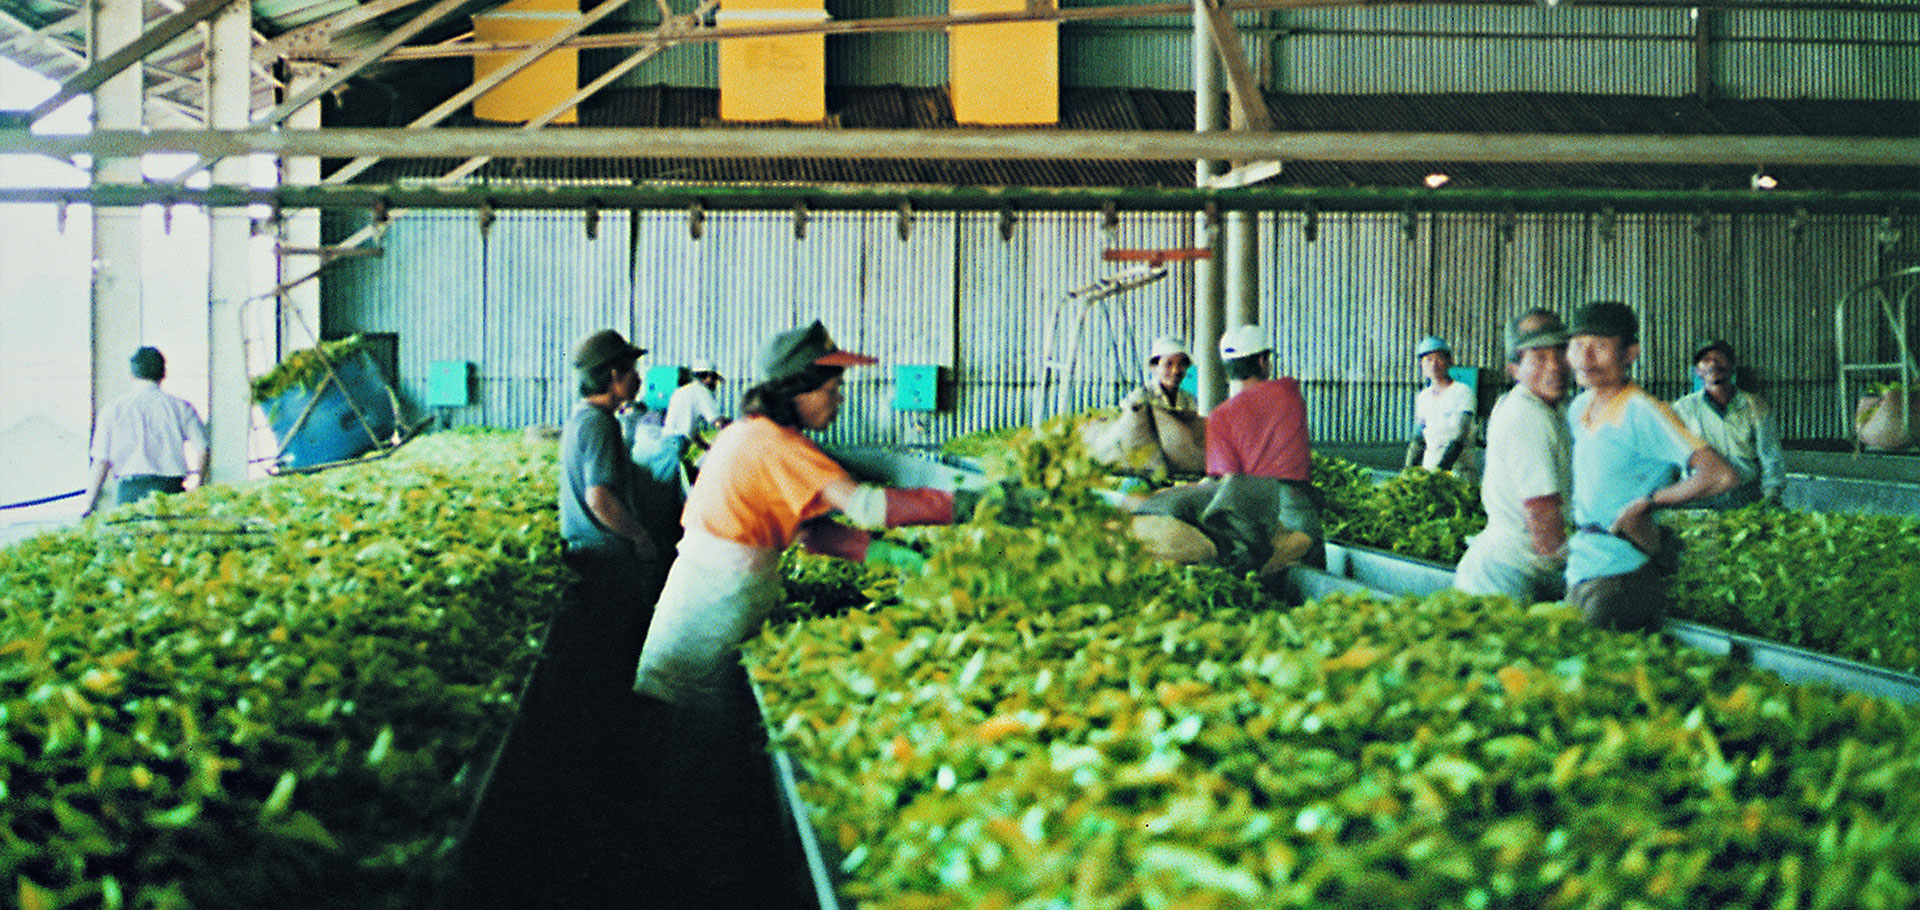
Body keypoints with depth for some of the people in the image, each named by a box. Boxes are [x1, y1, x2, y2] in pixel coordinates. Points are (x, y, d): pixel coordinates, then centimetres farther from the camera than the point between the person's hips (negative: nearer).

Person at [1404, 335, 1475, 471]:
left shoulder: (1463, 392, -2)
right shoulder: (1423, 396, 16)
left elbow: (1459, 439, -9)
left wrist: (1441, 469, -17)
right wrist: (1408, 469, 7)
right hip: (1427, 468, 5)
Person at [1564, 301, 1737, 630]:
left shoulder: (1641, 412, -16)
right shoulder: (1578, 409, 9)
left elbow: (1722, 476, -26)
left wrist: (1647, 504, -18)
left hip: (1619, 580, -9)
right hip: (1580, 575, 9)